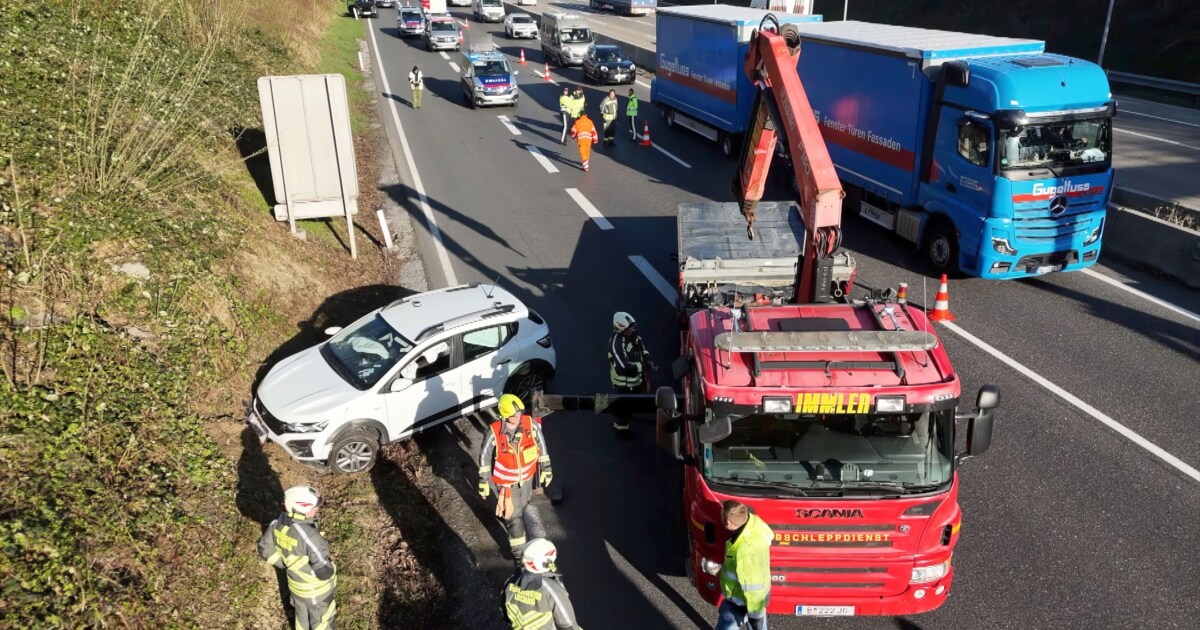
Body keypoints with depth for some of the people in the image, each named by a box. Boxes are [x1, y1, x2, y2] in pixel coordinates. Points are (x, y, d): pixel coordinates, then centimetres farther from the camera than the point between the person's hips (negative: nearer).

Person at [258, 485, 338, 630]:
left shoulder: (279, 523, -18)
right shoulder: (309, 536, -41)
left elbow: (265, 549, -1)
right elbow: (324, 571, -36)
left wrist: (289, 563, 6)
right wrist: (330, 564, -13)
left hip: (296, 585, 7)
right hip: (317, 590, -7)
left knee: (302, 617, 32)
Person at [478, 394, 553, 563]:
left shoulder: (531, 425, -21)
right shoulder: (494, 433, -28)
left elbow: (541, 444, -4)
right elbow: (484, 457, -12)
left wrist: (546, 467, 2)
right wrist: (483, 481, -6)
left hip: (527, 478, 4)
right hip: (506, 483, -4)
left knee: (522, 507, 29)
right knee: (514, 516, 3)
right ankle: (518, 552, 19)